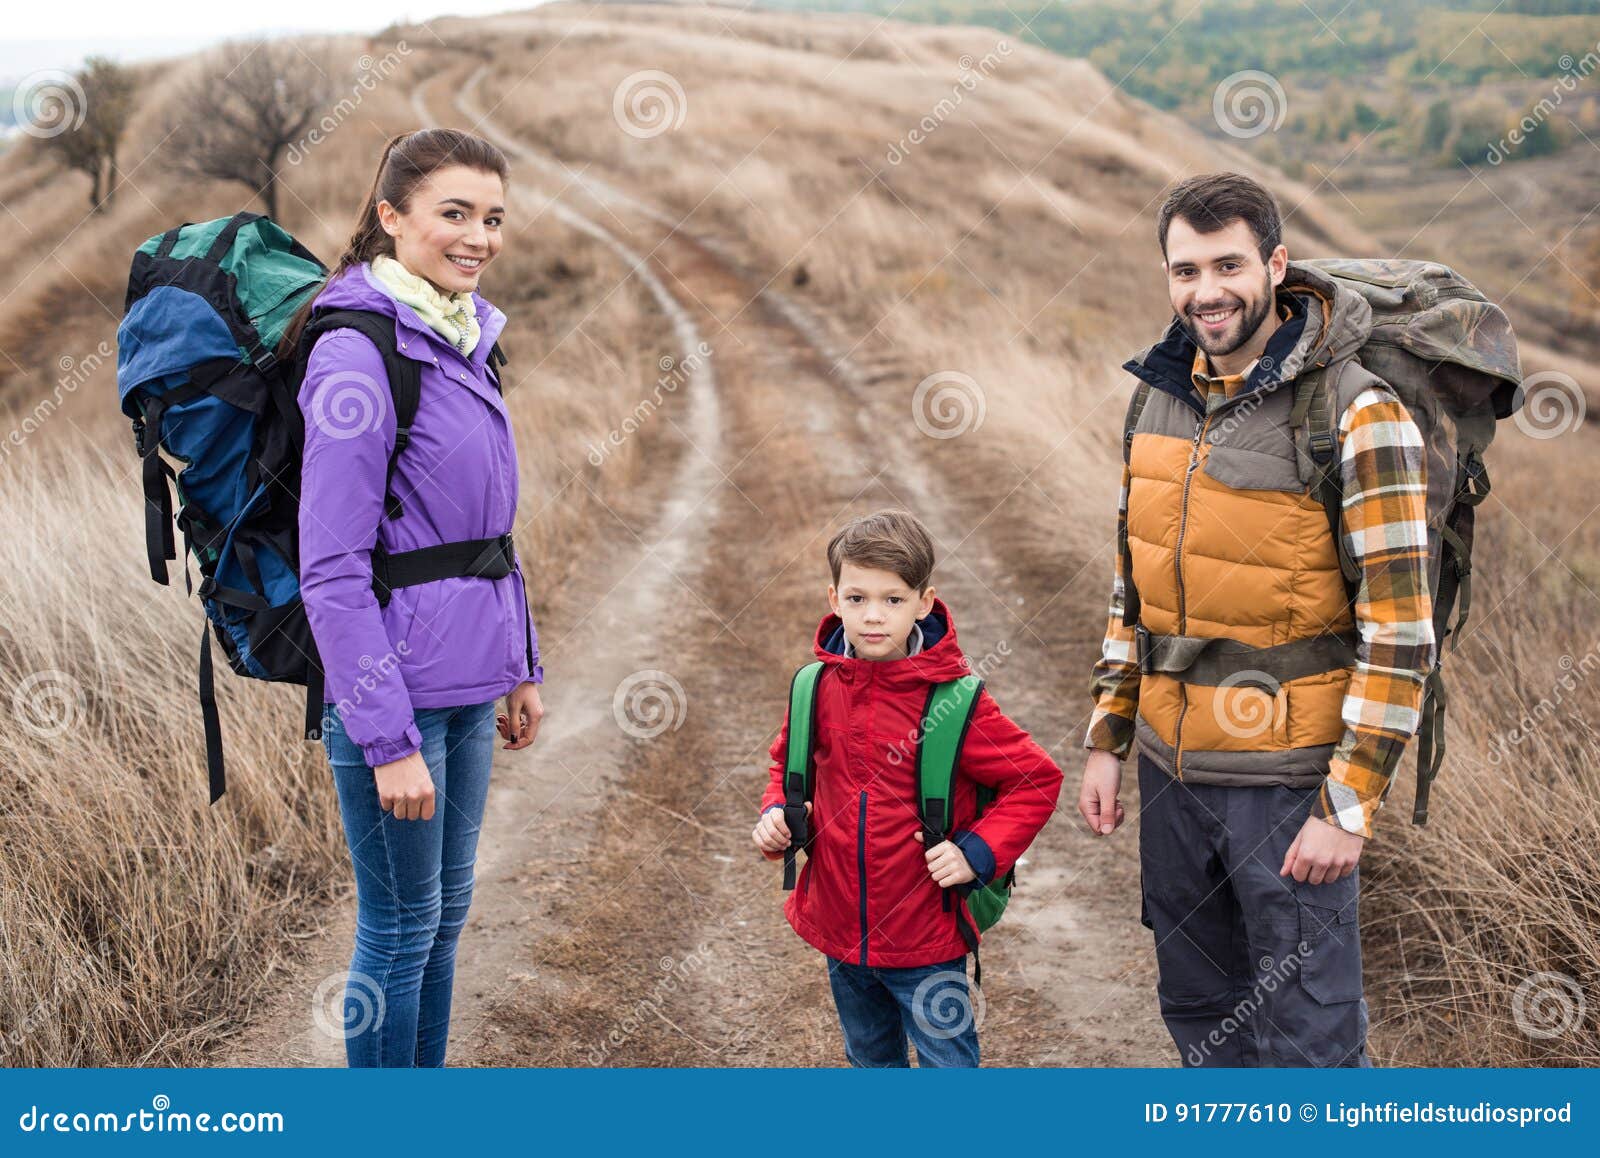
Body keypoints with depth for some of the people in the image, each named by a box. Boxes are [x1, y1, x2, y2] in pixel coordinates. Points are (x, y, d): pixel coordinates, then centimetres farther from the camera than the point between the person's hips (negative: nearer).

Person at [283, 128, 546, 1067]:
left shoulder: (467, 338, 9)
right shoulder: (358, 355, -16)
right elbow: (333, 574, -19)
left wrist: (521, 666, 17)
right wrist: (388, 739, -20)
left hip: (468, 688, 8)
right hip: (393, 690, -8)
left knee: (446, 914, 18)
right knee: (403, 928, 4)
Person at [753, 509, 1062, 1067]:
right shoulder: (818, 687, -4)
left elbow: (1037, 778, -9)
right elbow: (788, 762, 15)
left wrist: (978, 852, -18)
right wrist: (775, 814, -4)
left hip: (925, 940, -4)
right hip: (839, 932, 5)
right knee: (870, 1059, 24)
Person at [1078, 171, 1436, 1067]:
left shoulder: (1357, 413, -15)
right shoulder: (1163, 395, 6)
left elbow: (1399, 631, -16)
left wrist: (1349, 806, -17)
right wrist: (1107, 739, 12)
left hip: (1289, 781, -6)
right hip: (1171, 766, 7)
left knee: (1309, 1038, 2)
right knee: (1200, 1013, 19)